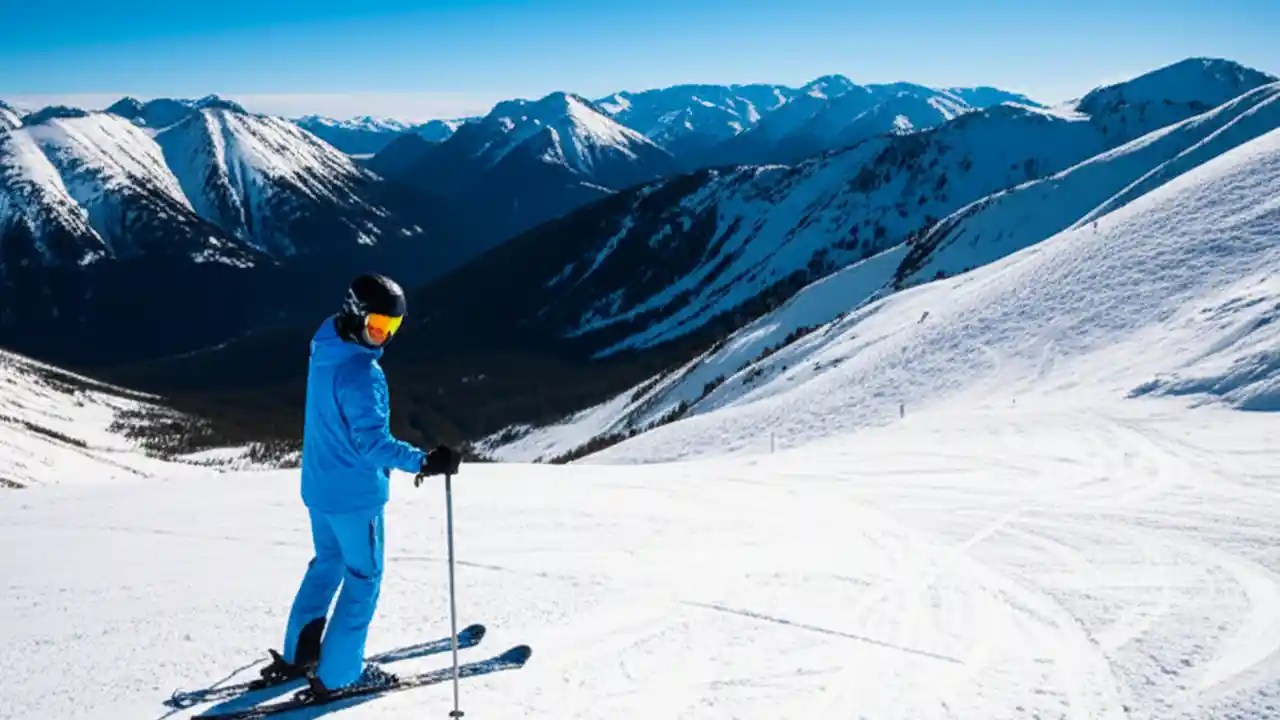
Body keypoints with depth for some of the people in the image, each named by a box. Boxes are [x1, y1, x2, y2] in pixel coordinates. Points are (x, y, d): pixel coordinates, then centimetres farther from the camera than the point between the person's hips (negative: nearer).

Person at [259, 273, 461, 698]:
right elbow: (372, 441, -32)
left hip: (319, 484, 9)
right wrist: (423, 462, -38)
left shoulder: (326, 349, 3)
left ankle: (296, 655, 32)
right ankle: (336, 674, 12)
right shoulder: (360, 372, -26)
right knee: (363, 578, 6)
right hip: (354, 492, -9)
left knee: (327, 565, 24)